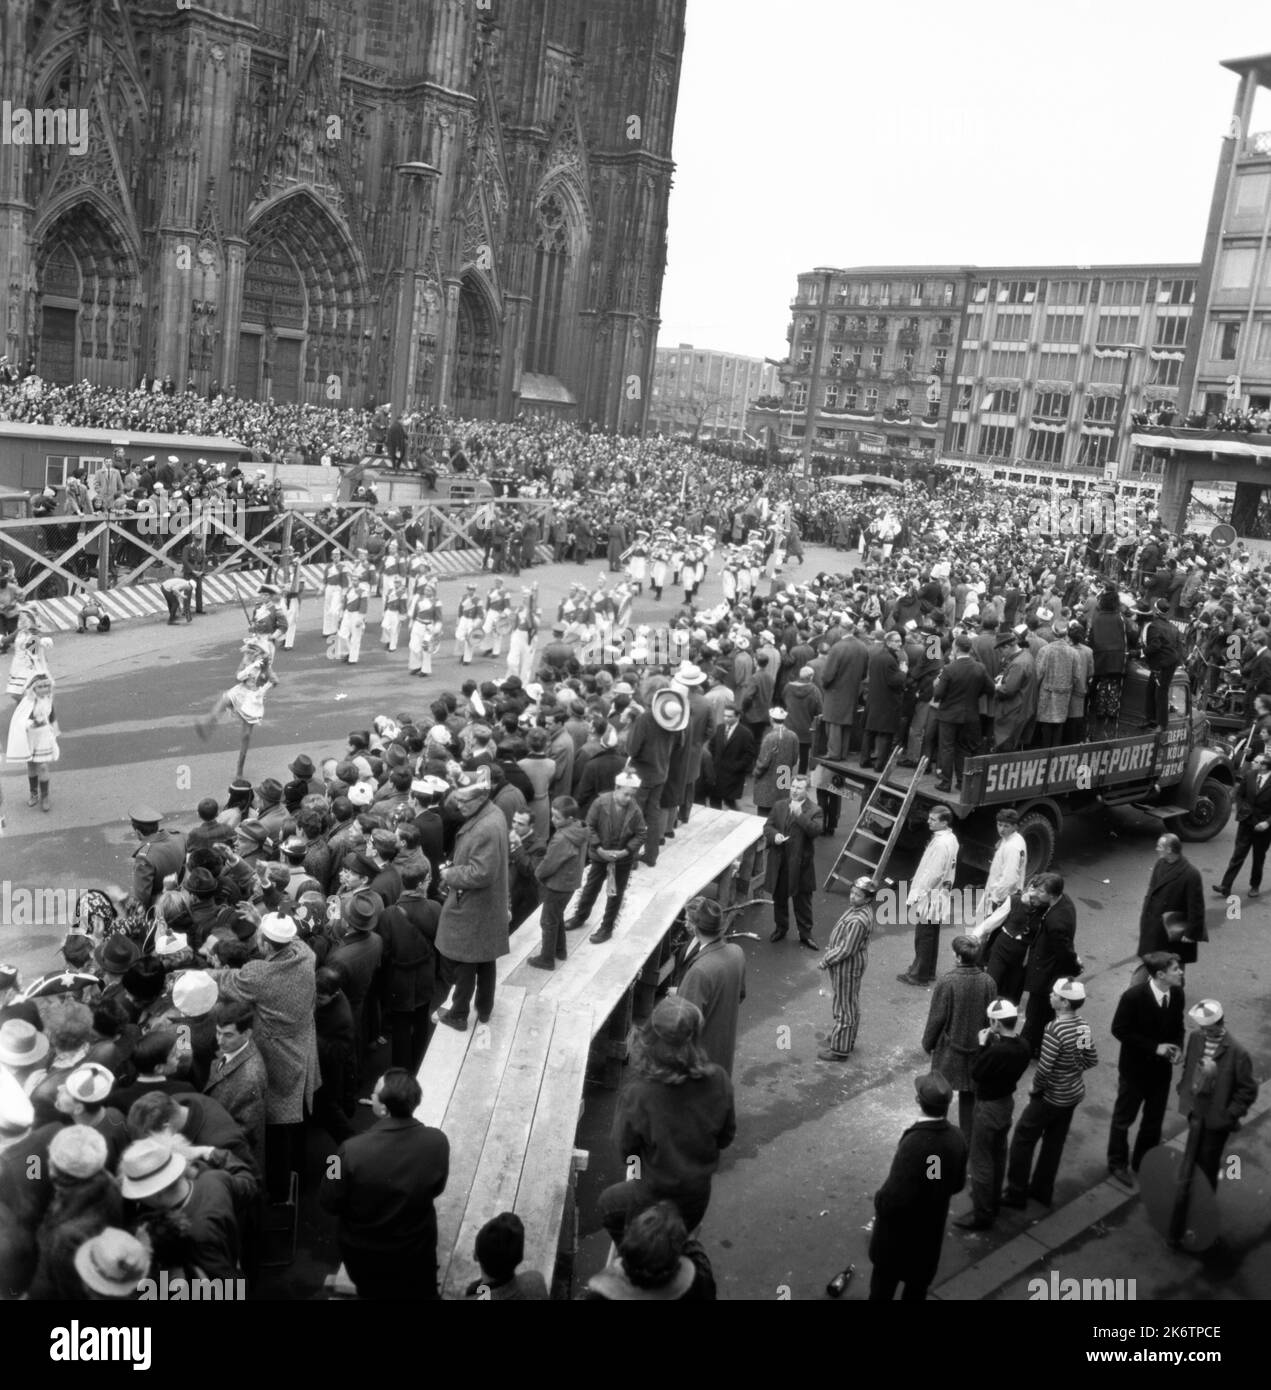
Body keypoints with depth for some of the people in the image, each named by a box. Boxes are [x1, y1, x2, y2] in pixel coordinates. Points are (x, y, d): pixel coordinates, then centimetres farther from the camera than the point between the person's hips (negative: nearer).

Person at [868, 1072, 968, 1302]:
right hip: (932, 1228, 6)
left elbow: (895, 1198, -31)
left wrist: (879, 1200, -11)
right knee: (918, 1286, 26)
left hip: (899, 1230, -5)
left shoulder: (914, 1144, -36)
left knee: (884, 1283, 19)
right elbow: (957, 1184, 2)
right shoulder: (956, 1139, -15)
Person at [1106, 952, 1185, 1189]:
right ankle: (1117, 1165, 32)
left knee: (1154, 1120, 19)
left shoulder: (1177, 994, -9)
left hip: (1161, 1069, 5)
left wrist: (1177, 1047, -13)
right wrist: (1154, 1047, -23)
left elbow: (1177, 1026, 6)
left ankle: (1144, 1163, 40)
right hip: (1135, 1069, -5)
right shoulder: (1133, 996, -26)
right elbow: (1119, 1030, -18)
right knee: (1124, 1118, 14)